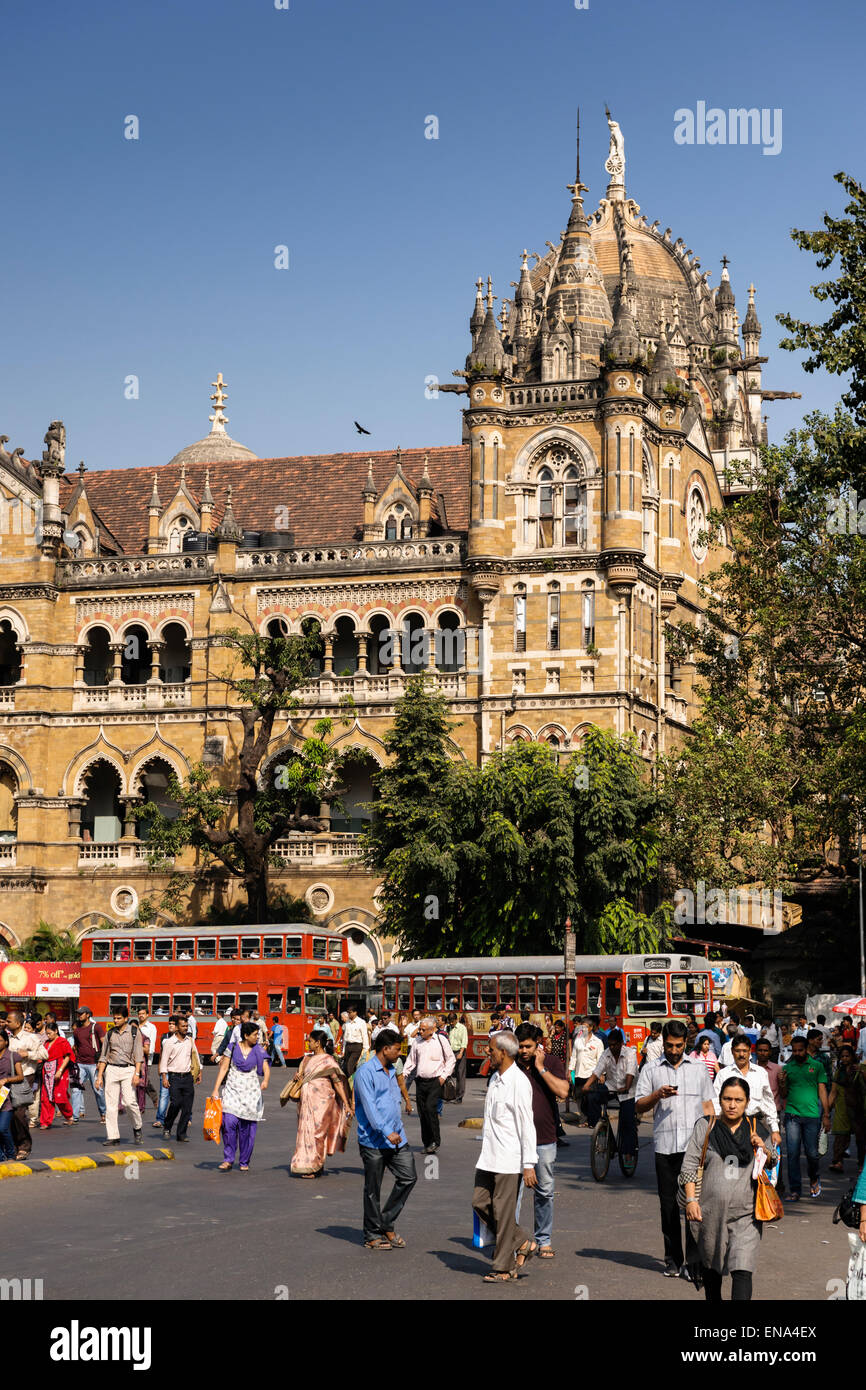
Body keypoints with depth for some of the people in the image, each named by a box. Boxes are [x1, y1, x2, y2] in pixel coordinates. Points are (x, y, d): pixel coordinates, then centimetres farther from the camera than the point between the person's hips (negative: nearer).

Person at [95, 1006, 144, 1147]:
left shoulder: (134, 1032, 5)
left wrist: (137, 1073, -10)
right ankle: (112, 1136, -2)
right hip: (111, 1069, 3)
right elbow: (103, 1056, 14)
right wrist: (99, 1076, 7)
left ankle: (137, 1127, 7)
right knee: (111, 1104, -3)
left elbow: (138, 1055, 0)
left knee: (129, 1101, -16)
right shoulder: (110, 1034, 12)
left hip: (128, 1069, -3)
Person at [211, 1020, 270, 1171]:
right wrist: (215, 1089, -3)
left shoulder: (259, 1051, 6)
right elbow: (223, 1068, 3)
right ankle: (228, 1160, -8)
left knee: (247, 1128, 0)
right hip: (232, 1090, -1)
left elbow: (266, 1068, -4)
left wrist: (265, 1080, -27)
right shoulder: (233, 1048, 3)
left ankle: (244, 1162, 13)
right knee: (229, 1122, -16)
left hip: (251, 1092, 1)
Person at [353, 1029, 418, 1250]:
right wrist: (387, 1132, -26)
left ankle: (387, 1224, 16)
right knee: (373, 1189, 2)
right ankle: (372, 1236, 11)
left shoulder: (391, 1071, 16)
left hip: (396, 1138, 8)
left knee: (408, 1177, 3)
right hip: (374, 1140, -8)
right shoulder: (365, 1073, -13)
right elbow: (369, 1106, -20)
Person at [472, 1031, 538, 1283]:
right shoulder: (495, 1078, 13)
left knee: (503, 1212, -2)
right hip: (489, 1156, 9)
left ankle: (504, 1268, 8)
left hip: (509, 1159, -9)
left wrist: (529, 1165, -17)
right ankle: (522, 1243, 20)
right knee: (480, 1203, 7)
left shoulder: (519, 1082, -14)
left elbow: (527, 1125, -16)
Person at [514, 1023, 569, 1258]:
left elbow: (563, 1091, -14)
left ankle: (543, 1241, 22)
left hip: (544, 1139, 1)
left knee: (544, 1193, 10)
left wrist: (540, 1067, -14)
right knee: (513, 1192, -7)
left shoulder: (552, 1062, 1)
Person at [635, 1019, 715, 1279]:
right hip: (665, 1146, 1)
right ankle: (673, 1259, 15)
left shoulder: (699, 1068, 13)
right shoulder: (650, 1070, 9)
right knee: (668, 1204, 5)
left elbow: (708, 1106, 16)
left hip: (695, 1146, 0)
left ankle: (692, 1261, -5)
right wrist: (657, 1095, -13)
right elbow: (639, 1106, 6)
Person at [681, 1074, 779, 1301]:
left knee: (743, 1270, -12)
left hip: (745, 1214, -1)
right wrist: (691, 1200, -7)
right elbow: (689, 1165, 2)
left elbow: (774, 1163, 18)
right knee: (710, 1265, 15)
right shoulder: (706, 1126, 1)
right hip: (711, 1212, 1)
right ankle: (713, 1300, 37)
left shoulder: (756, 1129, 6)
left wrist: (764, 1150, -4)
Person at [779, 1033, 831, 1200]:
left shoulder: (817, 1066, 6)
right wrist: (782, 1084, -8)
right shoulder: (787, 1068, 10)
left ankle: (814, 1179, 30)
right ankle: (794, 1190, 3)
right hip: (792, 1115, 1)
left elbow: (822, 1090, 5)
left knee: (812, 1153, 1)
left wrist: (826, 1115, 0)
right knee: (793, 1153, -3)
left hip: (812, 1115, -1)